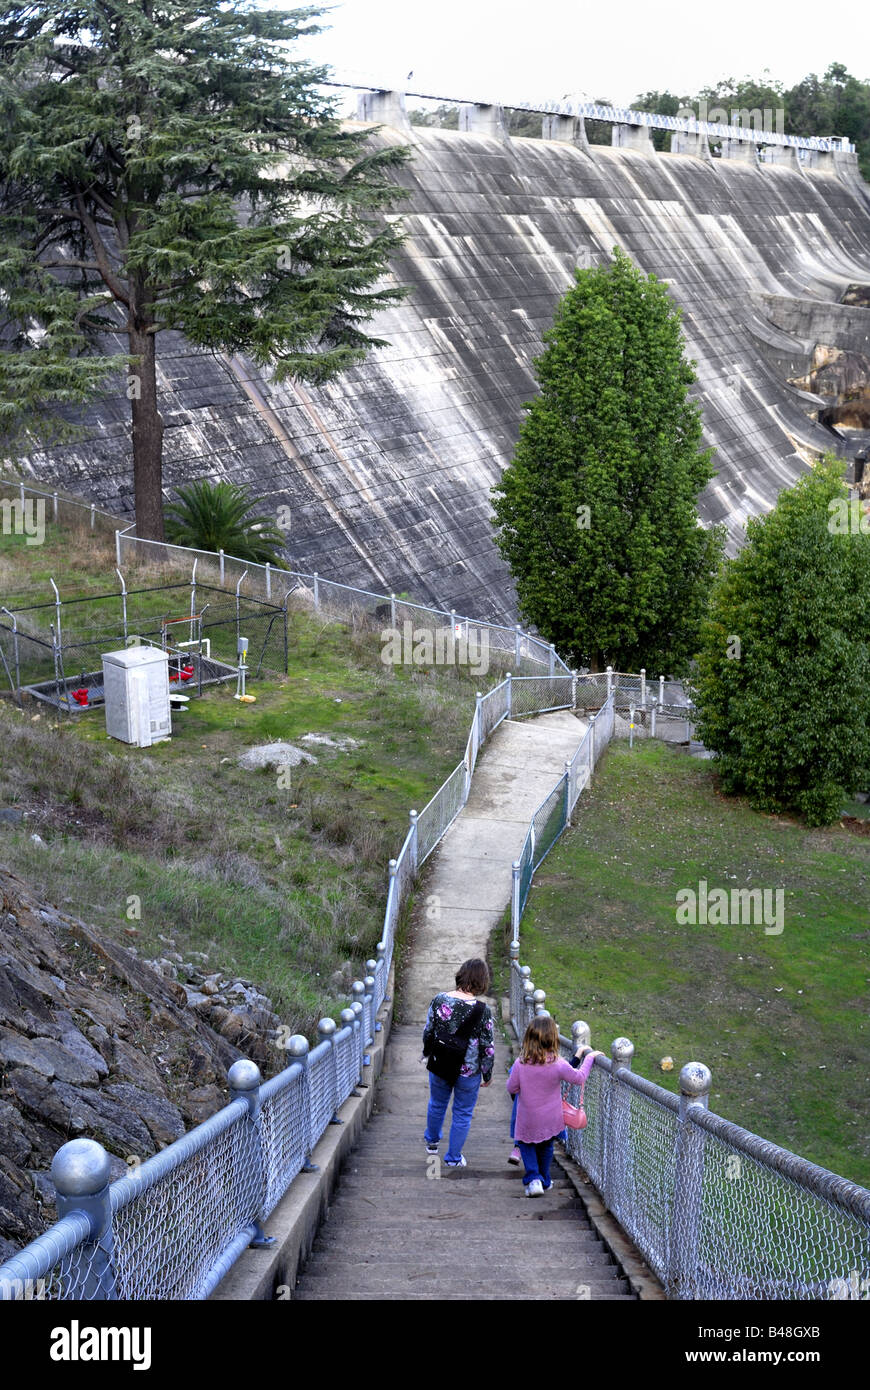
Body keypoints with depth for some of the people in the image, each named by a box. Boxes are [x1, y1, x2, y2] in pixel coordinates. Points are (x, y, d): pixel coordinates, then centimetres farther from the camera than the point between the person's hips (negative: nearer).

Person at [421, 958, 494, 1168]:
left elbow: (428, 1032, -1)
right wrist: (487, 1073, 2)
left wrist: (427, 1053, 18)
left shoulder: (439, 1001, -12)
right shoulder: (482, 1010, -19)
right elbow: (487, 1046, -13)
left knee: (437, 1104, 27)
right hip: (469, 1070, -3)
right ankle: (453, 1157, 26)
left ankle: (432, 1142, 50)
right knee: (462, 1113, 16)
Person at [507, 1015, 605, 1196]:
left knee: (526, 1145, 21)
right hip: (550, 1121, 1)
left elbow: (511, 1089, -5)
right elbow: (579, 1077, -4)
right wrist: (588, 1058, 11)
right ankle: (544, 1181, 36)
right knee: (546, 1148, 25)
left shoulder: (520, 1064, -20)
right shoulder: (559, 1065, -21)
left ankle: (533, 1178, 3)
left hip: (527, 1123, -1)